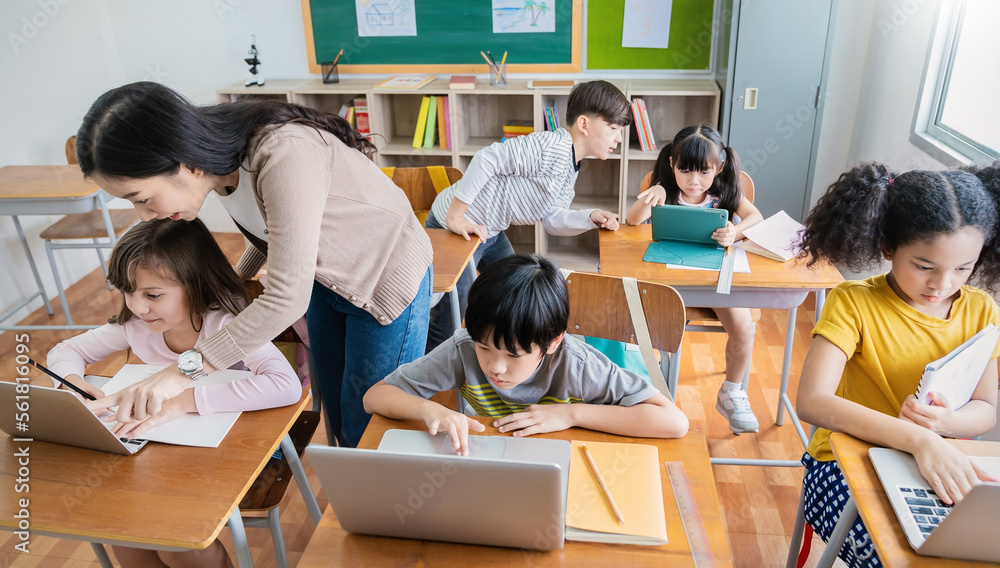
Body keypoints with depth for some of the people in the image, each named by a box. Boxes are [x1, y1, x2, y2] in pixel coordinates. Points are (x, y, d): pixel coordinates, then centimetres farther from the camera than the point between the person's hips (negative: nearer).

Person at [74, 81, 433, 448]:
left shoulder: (284, 156, -37)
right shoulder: (221, 158, -9)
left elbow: (287, 297, -38)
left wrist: (187, 368, -36)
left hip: (386, 277, -8)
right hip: (326, 278, 8)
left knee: (366, 426, 4)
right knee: (336, 412, 19)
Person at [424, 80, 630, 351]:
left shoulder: (571, 170, 7)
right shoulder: (550, 148, -25)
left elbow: (552, 218, 5)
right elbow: (486, 159, -30)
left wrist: (591, 217, -12)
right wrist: (455, 218, -29)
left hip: (491, 231, 10)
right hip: (454, 227, -10)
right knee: (447, 325, -2)